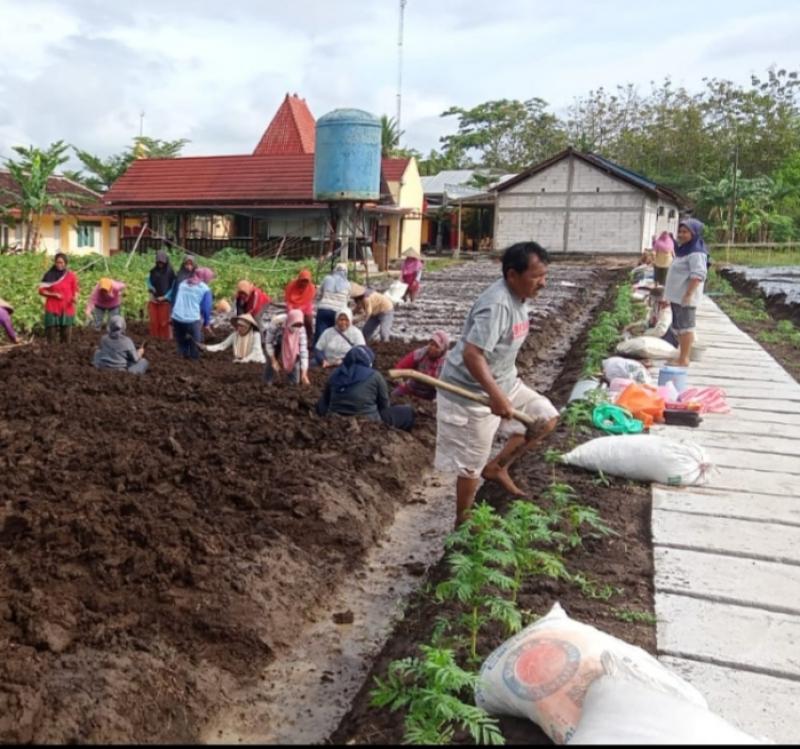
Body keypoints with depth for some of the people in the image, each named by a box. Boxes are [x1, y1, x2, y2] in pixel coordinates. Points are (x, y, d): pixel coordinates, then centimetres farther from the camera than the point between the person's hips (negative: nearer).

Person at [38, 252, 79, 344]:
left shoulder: (71, 276, 3)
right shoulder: (49, 275, 1)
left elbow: (75, 291, 7)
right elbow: (41, 290, 3)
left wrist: (75, 298, -15)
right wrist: (54, 294, -12)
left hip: (67, 310, 1)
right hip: (52, 310, -1)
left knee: (66, 339, -1)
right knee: (51, 337, -3)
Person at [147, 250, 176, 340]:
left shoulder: (170, 272, -8)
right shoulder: (153, 271, 3)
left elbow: (173, 287, -7)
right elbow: (149, 282, 13)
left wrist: (164, 297, -13)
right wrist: (151, 288, -10)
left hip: (165, 301, -4)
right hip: (153, 300, 4)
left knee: (164, 322, 3)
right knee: (154, 321, 9)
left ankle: (165, 340, 15)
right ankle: (154, 338, 21)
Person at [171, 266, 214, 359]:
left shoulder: (182, 283, 17)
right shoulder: (205, 289, 2)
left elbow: (175, 300, 22)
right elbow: (206, 308, 1)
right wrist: (206, 323, 13)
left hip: (176, 318, 5)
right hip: (192, 320, -5)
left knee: (181, 343, 18)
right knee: (195, 345, 9)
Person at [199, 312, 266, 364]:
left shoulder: (256, 335, -15)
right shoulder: (235, 334, -1)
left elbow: (255, 352, -20)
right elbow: (222, 345, -4)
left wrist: (243, 360, -31)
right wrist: (206, 347, -17)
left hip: (256, 363, -4)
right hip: (240, 363, 4)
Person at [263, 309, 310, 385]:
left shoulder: (301, 329, -35)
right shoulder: (276, 322, -40)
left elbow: (303, 350, -36)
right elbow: (268, 342, -26)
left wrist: (304, 373, -41)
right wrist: (274, 361, -26)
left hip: (289, 341, 2)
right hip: (273, 338, -1)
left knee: (295, 357, -18)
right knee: (271, 360, -20)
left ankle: (294, 383, 1)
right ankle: (268, 383, 0)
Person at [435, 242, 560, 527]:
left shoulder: (519, 298, 4)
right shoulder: (497, 305, -27)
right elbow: (472, 354, -34)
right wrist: (495, 396, -35)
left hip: (503, 382, 9)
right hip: (471, 392, -9)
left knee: (546, 417, 9)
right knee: (471, 465, 3)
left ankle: (497, 467, 18)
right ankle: (462, 523, 22)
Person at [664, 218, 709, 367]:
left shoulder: (696, 253, -15)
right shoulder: (683, 250, 17)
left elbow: (698, 275, -23)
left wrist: (688, 294, -26)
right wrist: (669, 295, 23)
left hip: (685, 298, -10)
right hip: (676, 296, 10)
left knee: (685, 326, -6)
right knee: (678, 327, 14)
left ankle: (684, 360, -3)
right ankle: (682, 358, 21)